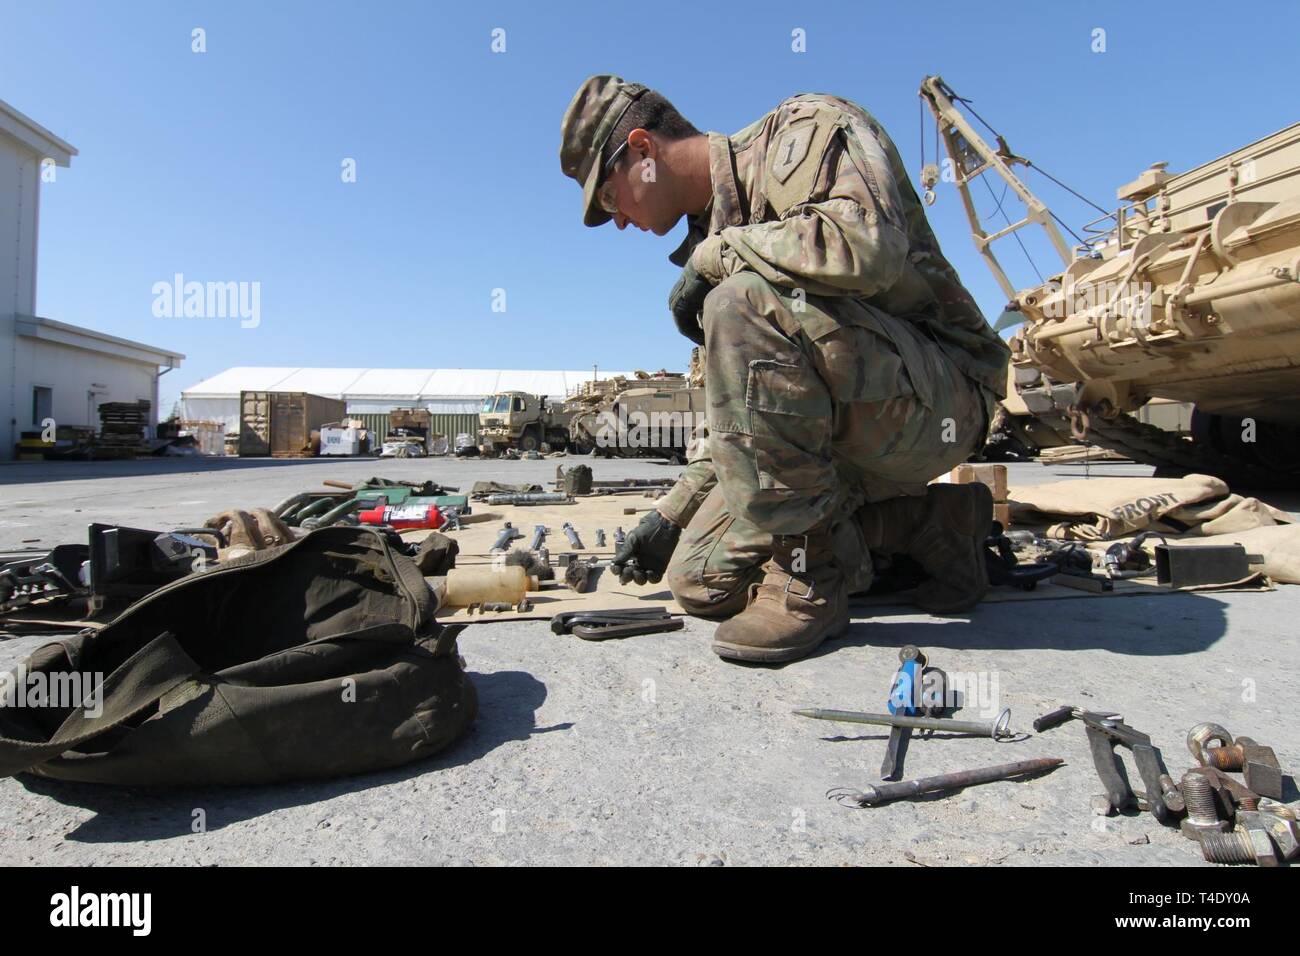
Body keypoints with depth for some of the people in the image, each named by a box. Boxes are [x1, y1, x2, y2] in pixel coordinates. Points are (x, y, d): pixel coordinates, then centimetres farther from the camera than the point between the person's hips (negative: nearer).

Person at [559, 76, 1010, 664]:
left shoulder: (806, 130, -8)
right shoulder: (718, 227, 15)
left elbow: (865, 247, -32)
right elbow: (740, 402, 18)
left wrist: (714, 255, -16)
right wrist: (671, 513, 16)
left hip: (940, 398, -8)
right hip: (839, 433, 9)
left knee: (745, 303, -31)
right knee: (699, 576, 2)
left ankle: (809, 582, -18)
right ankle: (929, 525, 8)